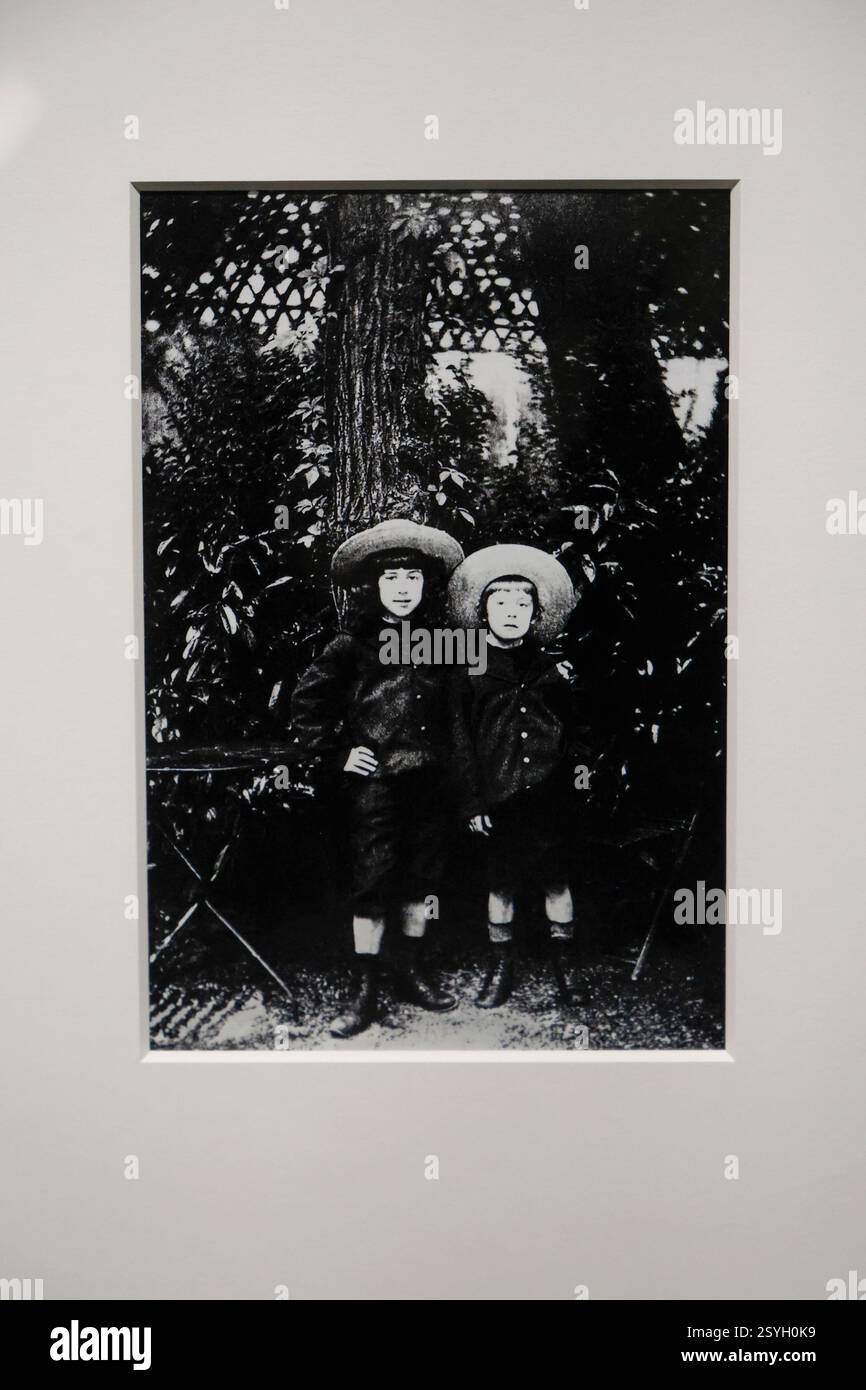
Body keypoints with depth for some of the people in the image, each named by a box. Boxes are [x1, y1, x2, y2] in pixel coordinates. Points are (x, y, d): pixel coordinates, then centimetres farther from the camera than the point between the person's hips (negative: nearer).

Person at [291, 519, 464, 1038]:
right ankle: (366, 991, 9)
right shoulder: (354, 645, -5)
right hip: (374, 780, -4)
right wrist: (336, 754, -6)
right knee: (372, 880, -1)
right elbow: (307, 704, -2)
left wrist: (451, 761, 11)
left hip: (430, 781, 4)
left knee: (422, 876, 12)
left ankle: (414, 972, 29)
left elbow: (454, 710, 18)